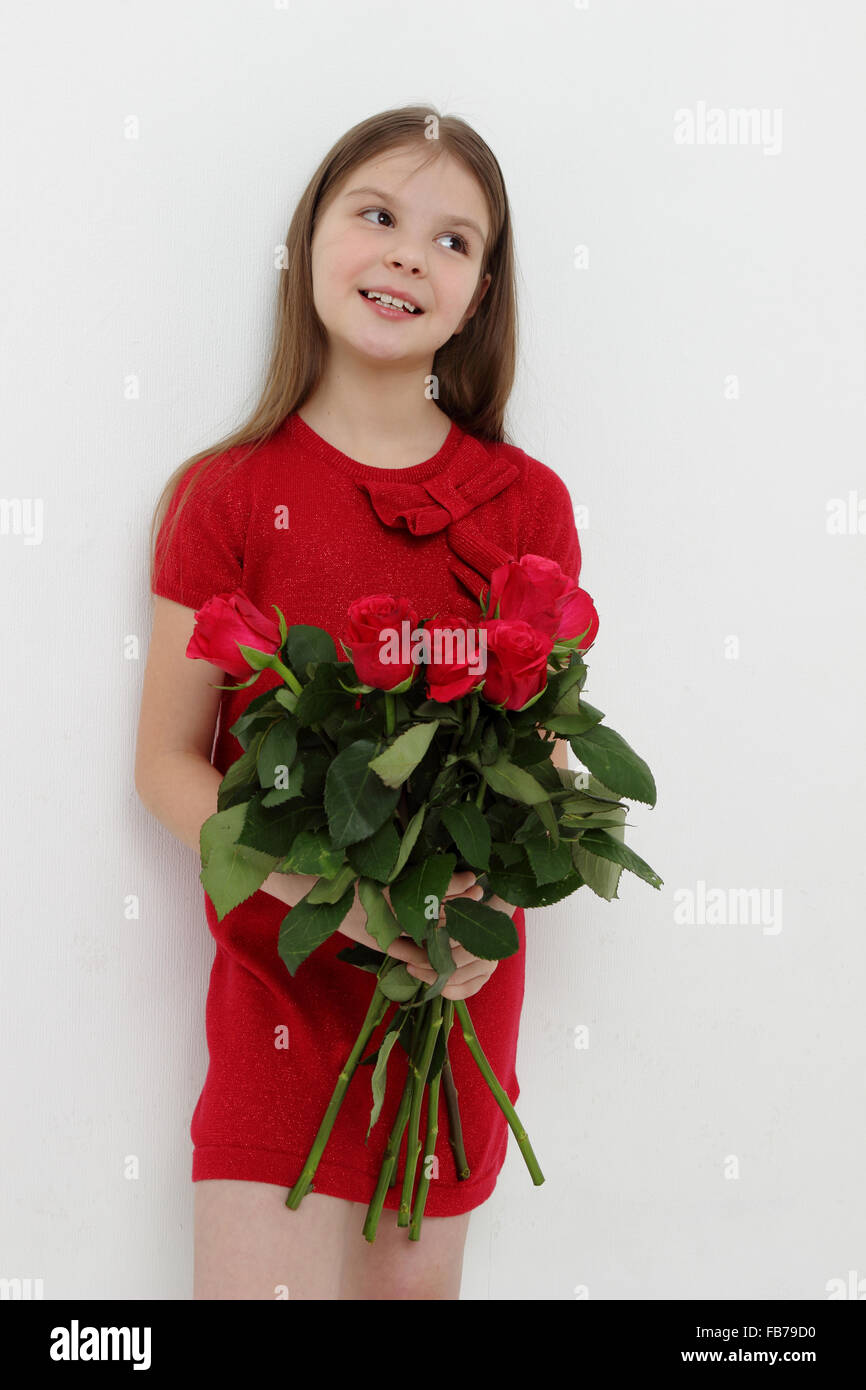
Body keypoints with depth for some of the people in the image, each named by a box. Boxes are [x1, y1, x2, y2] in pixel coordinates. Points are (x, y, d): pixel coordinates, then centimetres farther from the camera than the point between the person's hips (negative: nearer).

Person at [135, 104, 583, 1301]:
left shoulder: (527, 505, -1)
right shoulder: (230, 494, -5)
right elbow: (168, 762, -5)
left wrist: (494, 909, -15)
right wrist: (326, 889, -20)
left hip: (459, 980, 2)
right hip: (283, 969, -2)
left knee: (419, 1277, 16)